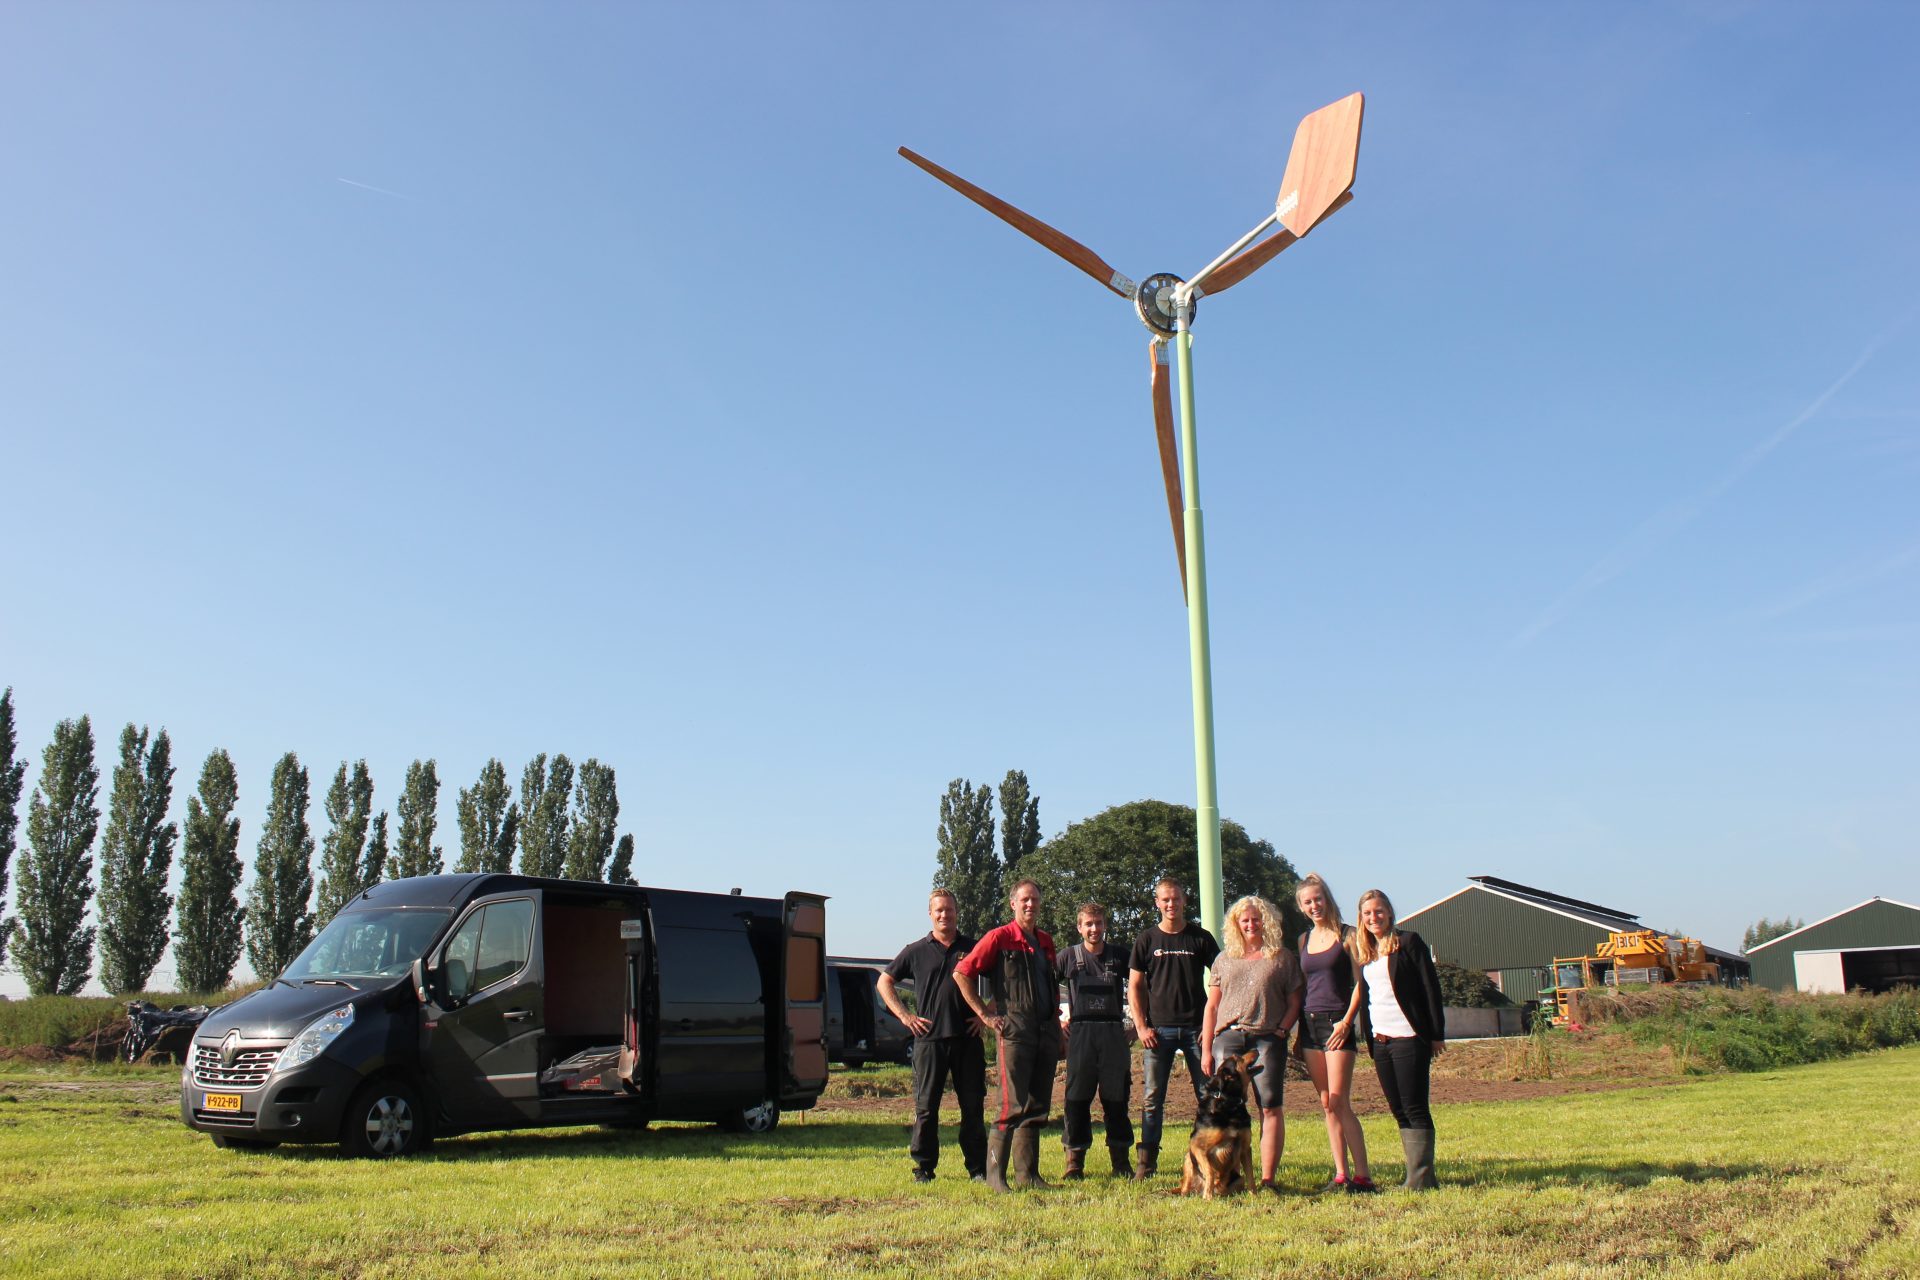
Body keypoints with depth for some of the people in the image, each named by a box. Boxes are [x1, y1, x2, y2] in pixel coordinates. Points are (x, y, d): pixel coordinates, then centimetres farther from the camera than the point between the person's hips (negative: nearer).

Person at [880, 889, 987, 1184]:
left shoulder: (973, 948, 9)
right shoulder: (916, 951, 7)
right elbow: (884, 982, 13)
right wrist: (904, 1016, 4)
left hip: (967, 1038, 1)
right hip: (929, 1038, -1)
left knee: (973, 1105, 3)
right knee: (926, 1107, 2)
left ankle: (977, 1167, 11)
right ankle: (923, 1167, 11)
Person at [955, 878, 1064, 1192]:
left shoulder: (1045, 942, 17)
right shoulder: (999, 937, -3)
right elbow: (961, 973, -6)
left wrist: (1057, 1024, 17)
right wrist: (985, 1015, -7)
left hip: (1046, 1033, 7)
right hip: (1014, 1032, -7)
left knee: (1037, 1107, 8)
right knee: (1012, 1107, -10)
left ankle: (1027, 1173, 15)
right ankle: (995, 1174, -3)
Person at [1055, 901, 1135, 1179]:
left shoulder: (1119, 957, 9)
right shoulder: (1069, 956, 5)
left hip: (1114, 1031, 1)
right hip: (1080, 1033, -1)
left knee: (1116, 1097, 3)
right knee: (1077, 1097, -1)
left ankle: (1121, 1161, 11)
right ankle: (1074, 1161, 5)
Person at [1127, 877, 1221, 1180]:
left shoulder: (1201, 938, 6)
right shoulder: (1147, 939, 7)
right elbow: (1134, 987, 8)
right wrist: (1141, 1027, -2)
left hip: (1196, 1027, 0)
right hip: (1158, 1029, 0)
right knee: (1152, 1097, 1)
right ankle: (1146, 1160, 7)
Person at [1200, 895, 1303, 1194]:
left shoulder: (1282, 958, 10)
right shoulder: (1225, 959, 16)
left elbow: (1294, 1003, 8)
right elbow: (1211, 1006, 14)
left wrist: (1281, 1030, -8)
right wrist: (1206, 1049, 7)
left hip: (1268, 1039, -2)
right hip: (1228, 1037, 2)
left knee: (1270, 1108, -6)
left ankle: (1268, 1179, -3)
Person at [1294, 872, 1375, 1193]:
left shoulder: (1346, 935, -2)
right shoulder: (1303, 940, 13)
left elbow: (1360, 982, -6)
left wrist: (1346, 1021, -14)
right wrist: (1298, 1029, 13)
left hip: (1338, 1022, -6)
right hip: (1310, 1022, 6)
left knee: (1339, 1101, -12)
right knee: (1326, 1104, 5)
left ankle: (1363, 1175, -8)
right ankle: (1341, 1174, 8)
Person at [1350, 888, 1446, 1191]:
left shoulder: (1408, 941, -5)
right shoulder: (1364, 952, 14)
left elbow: (1431, 987, -7)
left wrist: (1437, 1035, -9)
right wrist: (1370, 1043, 14)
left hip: (1409, 1038, -7)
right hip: (1380, 1041, 7)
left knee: (1415, 1109, -5)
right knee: (1399, 1112, 8)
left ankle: (1421, 1179, -2)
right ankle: (1418, 1174, 13)